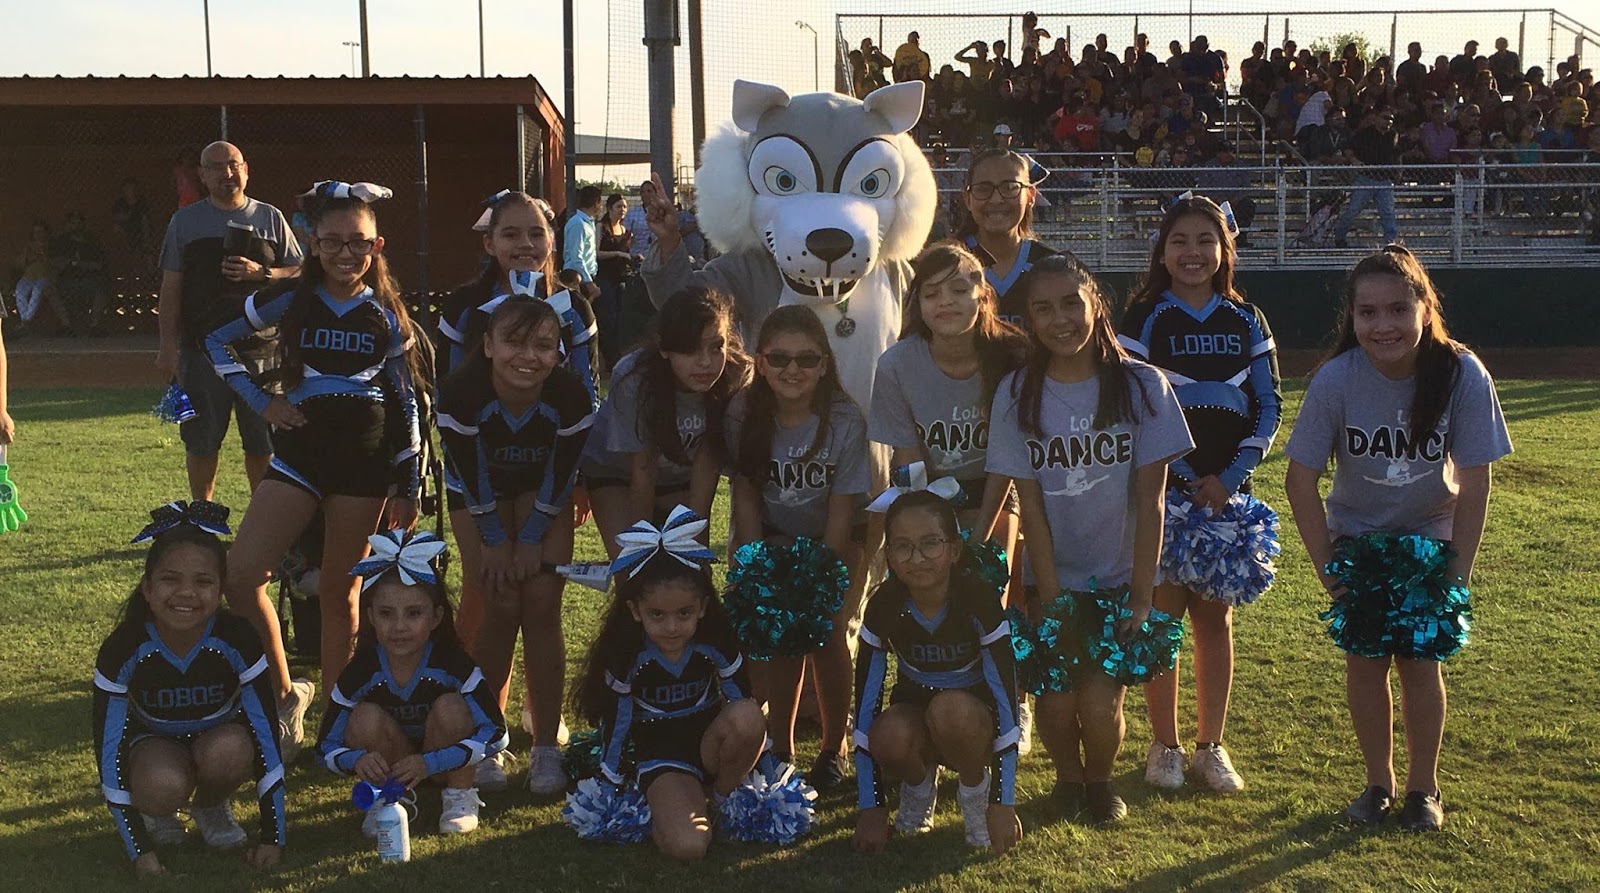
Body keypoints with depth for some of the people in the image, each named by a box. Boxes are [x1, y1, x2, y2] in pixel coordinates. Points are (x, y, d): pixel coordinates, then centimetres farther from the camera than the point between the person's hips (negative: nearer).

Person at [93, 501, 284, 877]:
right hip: (155, 740, 0)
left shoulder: (237, 641, -27)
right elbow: (109, 748, -18)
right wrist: (140, 849, -20)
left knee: (228, 751, -36)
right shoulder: (123, 650, -26)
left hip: (221, 734, 1)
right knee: (161, 788, -35)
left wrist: (272, 839, -20)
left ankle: (212, 805, -2)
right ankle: (158, 811, 1)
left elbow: (267, 735, -20)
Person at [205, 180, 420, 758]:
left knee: (339, 591, 5)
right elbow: (217, 341, 12)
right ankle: (286, 695, 5)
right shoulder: (290, 300, 1)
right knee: (239, 577, -12)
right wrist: (261, 401, 1)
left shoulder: (386, 314, 2)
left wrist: (408, 486, 3)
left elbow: (406, 402, 5)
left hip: (366, 457, -1)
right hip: (300, 450, 1)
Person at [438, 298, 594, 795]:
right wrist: (495, 541, -14)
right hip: (480, 495, -1)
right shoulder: (462, 393, -32)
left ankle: (546, 747, 0)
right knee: (499, 608, -11)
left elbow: (560, 477, -16)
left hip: (543, 494, 1)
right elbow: (471, 478, -20)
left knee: (542, 608, -9)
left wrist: (532, 539, -12)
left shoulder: (570, 396, -30)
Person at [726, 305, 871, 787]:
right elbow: (745, 496, -10)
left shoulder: (845, 420, -23)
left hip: (833, 543, -1)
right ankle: (780, 749, 1)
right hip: (769, 541, 1)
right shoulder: (743, 414, -18)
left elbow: (842, 514, -17)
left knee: (828, 636, -12)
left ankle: (833, 748, 8)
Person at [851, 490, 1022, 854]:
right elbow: (865, 702, -14)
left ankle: (976, 791, -7)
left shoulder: (979, 599, -24)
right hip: (915, 709, 2)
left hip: (974, 717, -2)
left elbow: (1006, 696, -22)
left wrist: (1003, 804, -24)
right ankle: (919, 782, 1)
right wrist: (871, 807, -16)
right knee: (890, 737, -34)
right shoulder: (884, 606, -17)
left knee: (950, 710, -37)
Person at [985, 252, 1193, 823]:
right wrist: (1051, 599, -8)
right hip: (1053, 580, 1)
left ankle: (1100, 781, 20)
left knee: (1100, 701, -12)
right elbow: (1030, 505, -6)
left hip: (1121, 578, -1)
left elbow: (1150, 499, -8)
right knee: (1056, 702, -7)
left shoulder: (1141, 386, -8)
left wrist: (1140, 596, -9)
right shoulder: (1017, 395, -6)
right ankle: (1068, 778, 26)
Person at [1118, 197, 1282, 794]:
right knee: (1163, 615, 0)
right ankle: (1165, 746, 12)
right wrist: (1187, 479, -12)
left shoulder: (1246, 322, 7)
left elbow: (1270, 405, 6)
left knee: (1215, 617, 8)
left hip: (1228, 489, 3)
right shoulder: (1144, 319, -1)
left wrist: (1230, 477, -7)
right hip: (1163, 487, -3)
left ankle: (1211, 745, 18)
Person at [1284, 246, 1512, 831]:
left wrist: (1458, 573, -14)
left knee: (1419, 662, -4)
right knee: (1365, 661, 1)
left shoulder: (1463, 376, -25)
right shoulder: (1335, 380, -24)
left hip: (1431, 541, 0)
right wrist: (1327, 568, -12)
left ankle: (1423, 788, 14)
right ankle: (1379, 783, 19)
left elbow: (1474, 485, -16)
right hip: (1357, 539, 1)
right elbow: (1300, 479, -14)